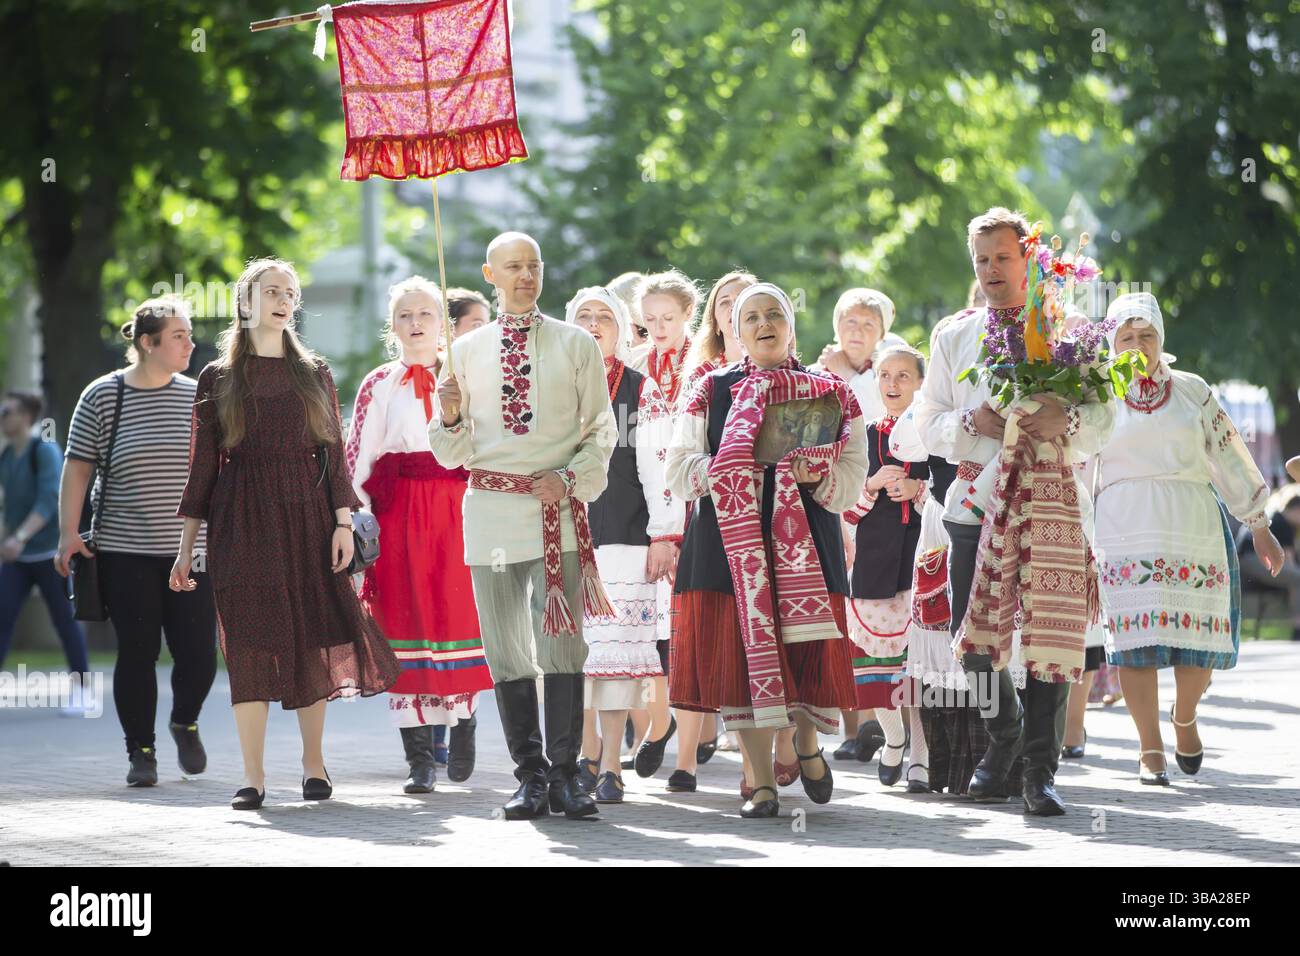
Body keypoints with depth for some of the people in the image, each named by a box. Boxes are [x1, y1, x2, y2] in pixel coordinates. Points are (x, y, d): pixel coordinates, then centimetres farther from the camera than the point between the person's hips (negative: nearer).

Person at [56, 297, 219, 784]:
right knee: (137, 652, -1)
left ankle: (185, 722, 26)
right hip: (125, 552, -2)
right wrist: (69, 535, -4)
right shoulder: (102, 397, 0)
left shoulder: (198, 397, 7)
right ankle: (141, 752, 13)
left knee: (198, 653, -3)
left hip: (190, 549, 2)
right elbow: (77, 468, 2)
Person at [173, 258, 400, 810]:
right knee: (251, 643, -6)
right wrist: (186, 546, 2)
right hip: (242, 519, -1)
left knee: (312, 639, -1)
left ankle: (314, 765, 11)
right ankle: (252, 777, -6)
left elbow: (335, 454, 9)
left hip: (307, 515, 1)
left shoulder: (315, 375, 12)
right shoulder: (218, 378, 8)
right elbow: (203, 465, 6)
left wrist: (343, 522, -4)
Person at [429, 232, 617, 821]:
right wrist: (449, 416, -8)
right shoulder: (467, 350, 11)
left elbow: (601, 431, 8)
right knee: (506, 650, 3)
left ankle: (565, 775, -4)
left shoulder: (575, 345, 7)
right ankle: (530, 776, 11)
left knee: (561, 642, -9)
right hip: (489, 508, 2)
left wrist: (570, 478, -8)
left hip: (556, 508, -2)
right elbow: (454, 453, 12)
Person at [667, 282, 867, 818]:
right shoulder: (711, 391, 11)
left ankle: (807, 743, 25)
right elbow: (679, 473, 5)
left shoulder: (830, 393, 11)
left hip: (805, 544, 0)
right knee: (741, 652, -5)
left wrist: (816, 475, -13)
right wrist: (733, 466, -10)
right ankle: (762, 783, 4)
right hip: (730, 540, 0)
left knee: (806, 649, -6)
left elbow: (853, 478, 8)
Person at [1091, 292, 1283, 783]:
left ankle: (1184, 718, 26)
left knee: (1200, 633, -2)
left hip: (1192, 528, 1)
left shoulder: (1191, 391, 10)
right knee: (1136, 639, -10)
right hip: (1126, 534, -1)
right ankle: (1150, 750, -4)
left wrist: (1259, 527, 13)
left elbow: (1230, 458, 13)